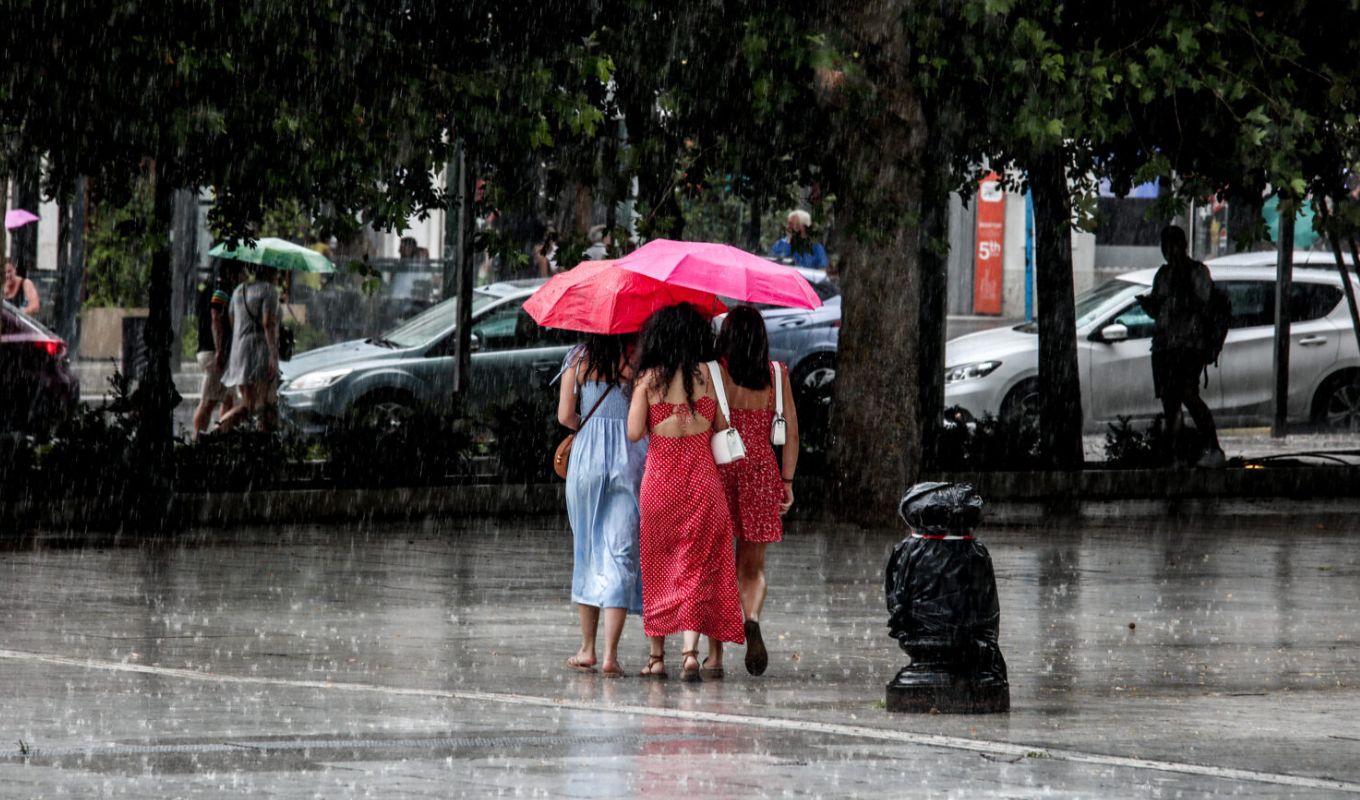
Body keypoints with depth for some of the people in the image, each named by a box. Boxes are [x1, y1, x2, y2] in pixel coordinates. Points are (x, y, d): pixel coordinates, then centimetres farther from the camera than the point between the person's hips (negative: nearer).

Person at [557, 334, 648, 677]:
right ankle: (610, 655, -10)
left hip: (586, 456, 2)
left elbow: (565, 415, 0)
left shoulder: (578, 359, 2)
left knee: (587, 551, 15)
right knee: (620, 556, -2)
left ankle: (587, 649, 19)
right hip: (629, 457, -2)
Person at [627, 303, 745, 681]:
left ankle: (657, 655, 15)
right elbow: (721, 426, 2)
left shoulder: (648, 378, -4)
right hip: (702, 478, 0)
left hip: (660, 479, 0)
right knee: (697, 565, 1)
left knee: (658, 565, 12)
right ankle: (690, 649, -15)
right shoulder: (706, 373, -3)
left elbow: (634, 432, -8)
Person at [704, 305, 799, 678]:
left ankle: (715, 654, 4)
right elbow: (791, 432, 2)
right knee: (752, 568, 12)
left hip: (718, 467, -2)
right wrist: (787, 481, 8)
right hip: (761, 470, 2)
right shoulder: (777, 375, 2)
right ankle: (752, 620, -19)